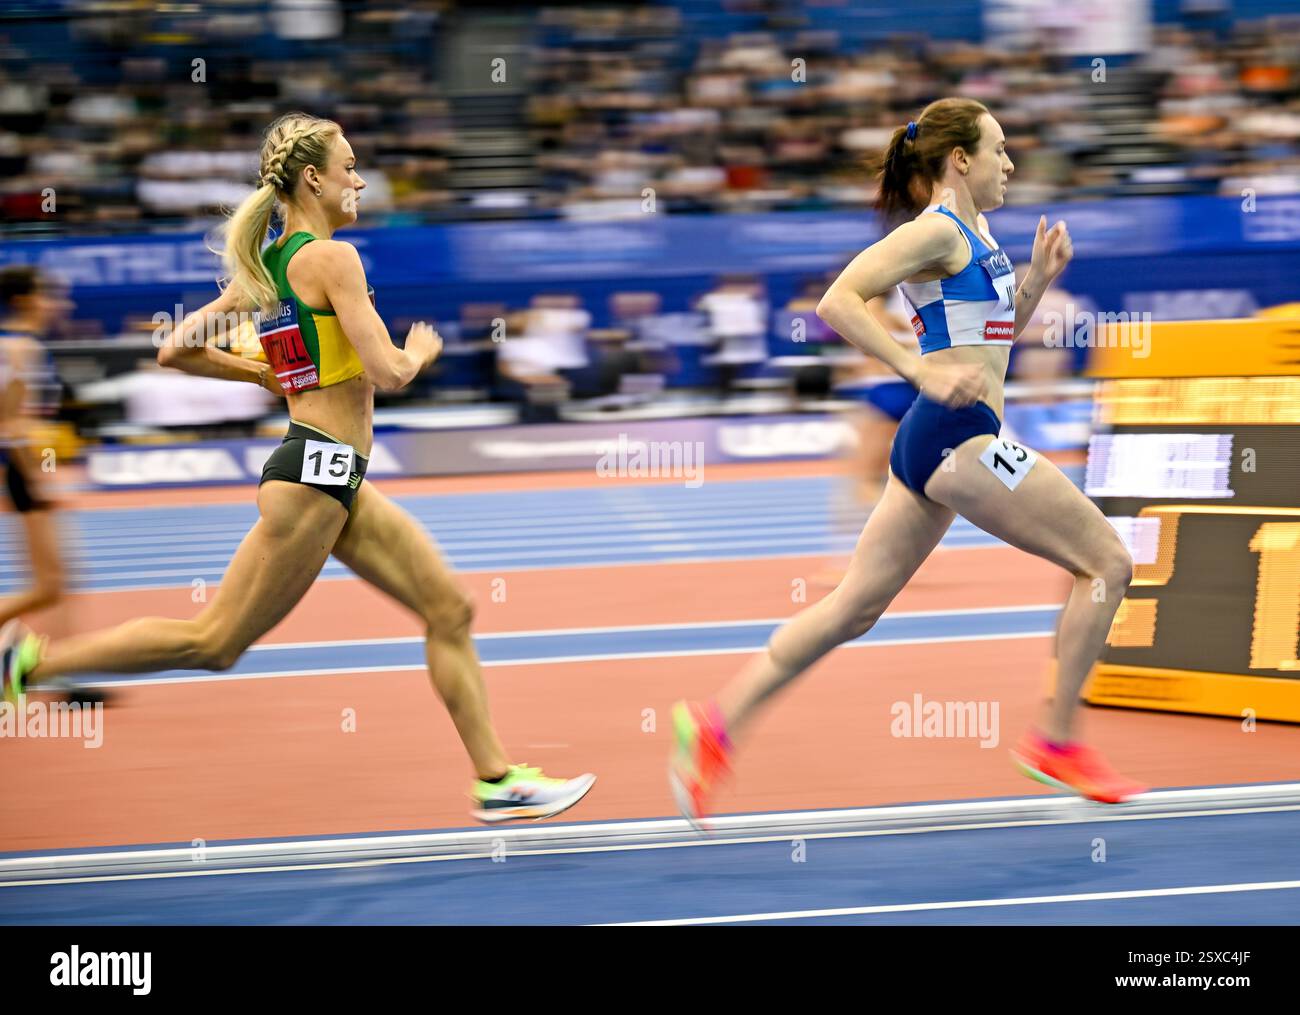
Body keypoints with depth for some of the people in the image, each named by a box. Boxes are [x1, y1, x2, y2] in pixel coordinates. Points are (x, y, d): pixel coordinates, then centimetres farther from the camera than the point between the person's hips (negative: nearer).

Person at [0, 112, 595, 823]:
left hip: (338, 483, 10)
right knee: (214, 643, -4)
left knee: (451, 609, 9)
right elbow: (387, 372, -20)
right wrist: (421, 350, 1)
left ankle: (497, 780, 10)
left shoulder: (262, 269, 13)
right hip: (316, 470, -10)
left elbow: (177, 350, 15)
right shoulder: (331, 258, -14)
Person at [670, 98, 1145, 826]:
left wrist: (1039, 278, 13)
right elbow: (839, 301, -21)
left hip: (938, 440, 10)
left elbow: (994, 332, 29)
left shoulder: (975, 234, 18)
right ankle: (1056, 743, 2)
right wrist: (923, 371, -27)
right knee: (1108, 561, -3)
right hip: (958, 437, -10)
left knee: (855, 607, 10)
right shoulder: (937, 230, -11)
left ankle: (718, 723, 9)